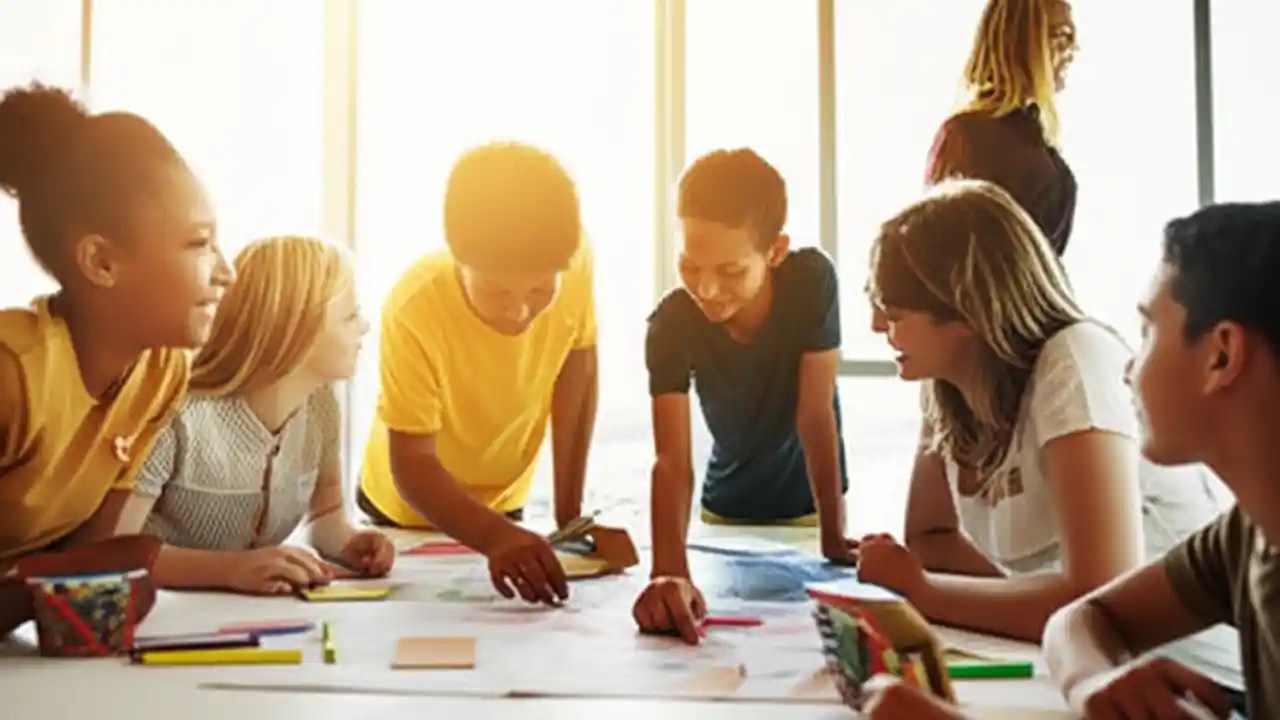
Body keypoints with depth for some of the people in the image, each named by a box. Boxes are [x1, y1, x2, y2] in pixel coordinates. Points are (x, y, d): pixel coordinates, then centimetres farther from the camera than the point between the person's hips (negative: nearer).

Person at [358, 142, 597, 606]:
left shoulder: (577, 266, -27)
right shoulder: (416, 311, -35)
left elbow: (576, 370, -12)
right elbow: (412, 465, -35)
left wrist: (569, 510, -12)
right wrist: (495, 537, -52)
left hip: (503, 500, 3)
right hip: (409, 509, -2)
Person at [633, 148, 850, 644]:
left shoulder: (812, 280, -29)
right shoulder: (670, 324, -28)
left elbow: (817, 417, -26)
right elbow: (673, 462, -37)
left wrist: (835, 540, -24)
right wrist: (670, 571, -53)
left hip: (809, 504, -1)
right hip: (727, 510, 1)